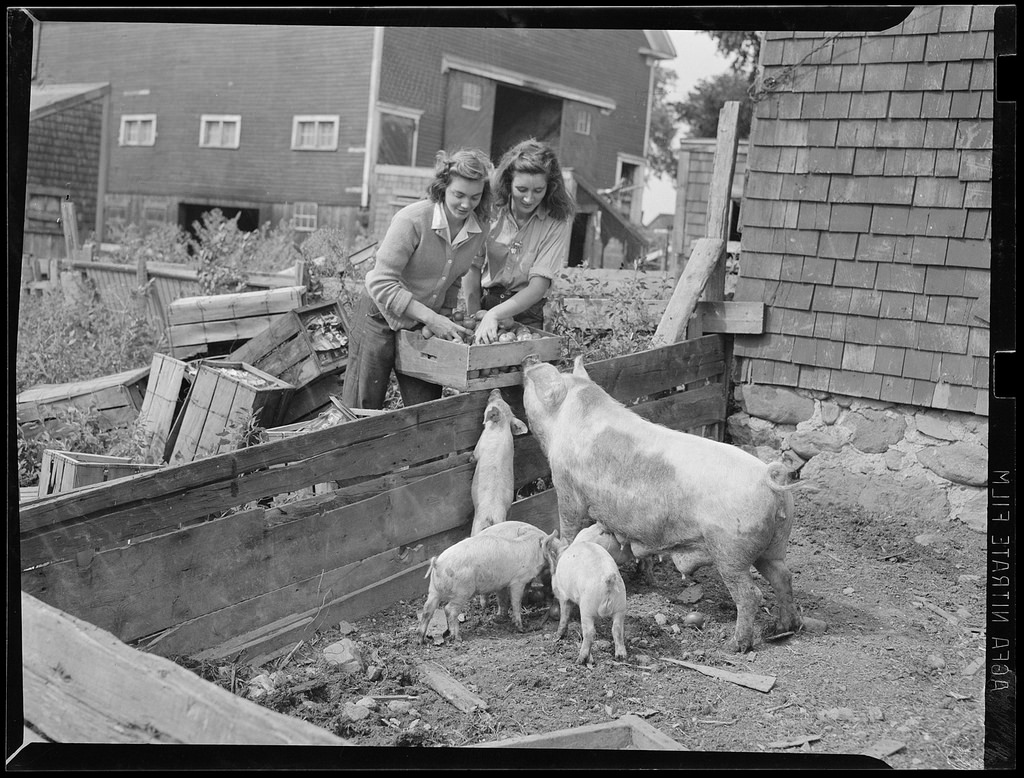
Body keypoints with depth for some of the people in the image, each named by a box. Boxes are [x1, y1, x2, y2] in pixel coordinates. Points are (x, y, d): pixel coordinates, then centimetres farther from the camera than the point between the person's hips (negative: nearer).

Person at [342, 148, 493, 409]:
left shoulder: (480, 228, -7)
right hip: (381, 318, -5)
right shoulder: (412, 220, -24)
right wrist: (431, 318, -29)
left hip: (424, 325, 5)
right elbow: (381, 284, -25)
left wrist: (445, 320, 0)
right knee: (362, 411, 2)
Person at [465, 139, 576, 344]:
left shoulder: (558, 221, -10)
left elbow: (538, 286, -15)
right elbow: (473, 265, 0)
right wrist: (474, 313, -10)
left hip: (527, 314, -1)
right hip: (484, 302, 1)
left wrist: (494, 314, -26)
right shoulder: (491, 207, -6)